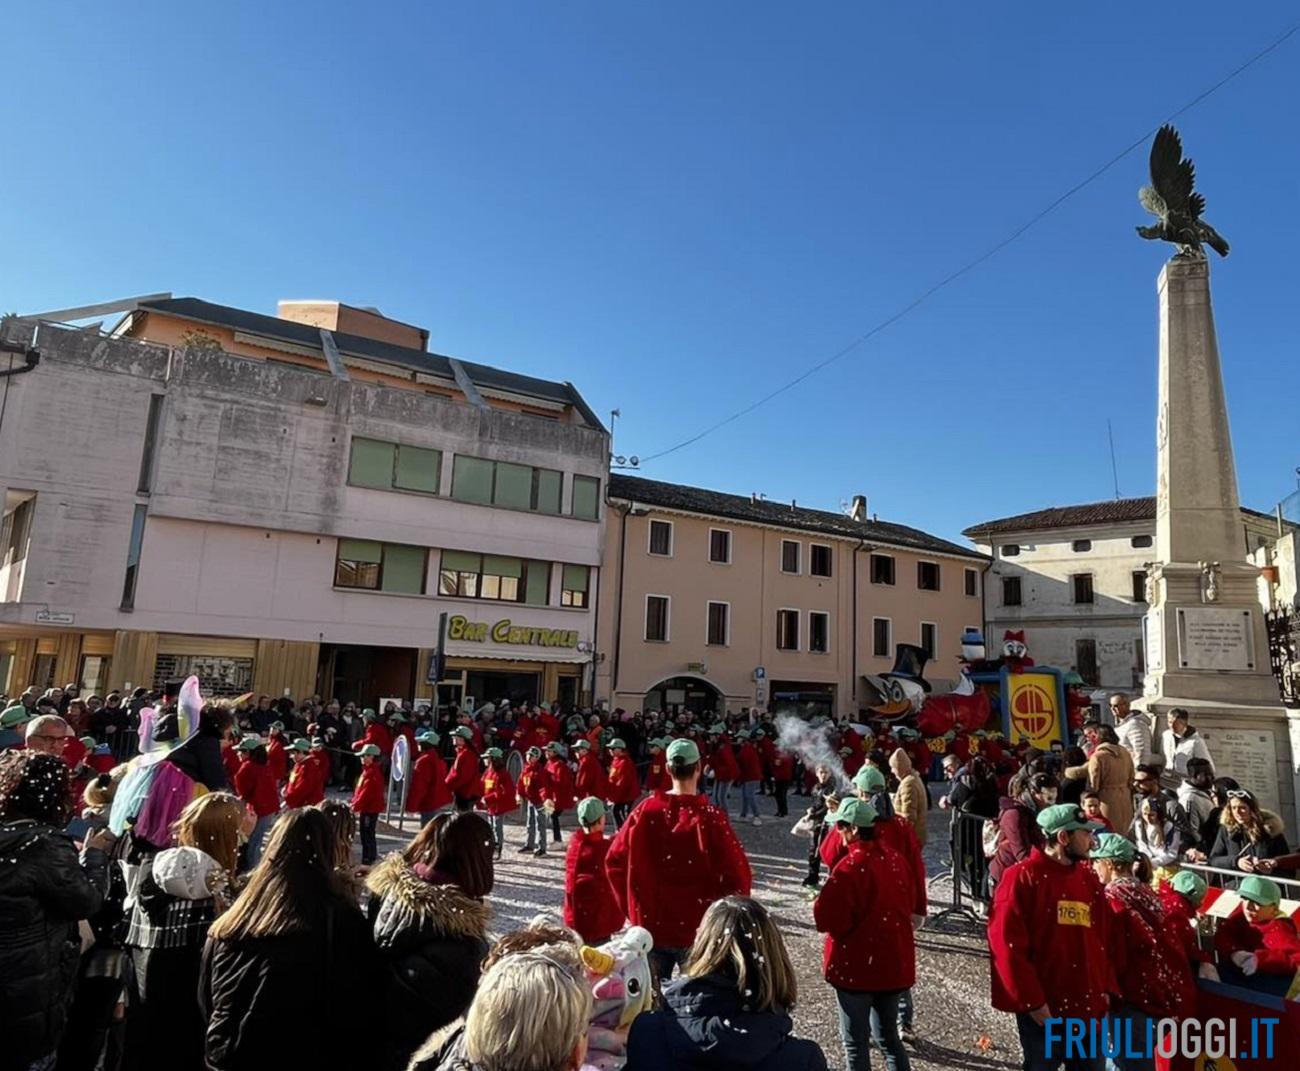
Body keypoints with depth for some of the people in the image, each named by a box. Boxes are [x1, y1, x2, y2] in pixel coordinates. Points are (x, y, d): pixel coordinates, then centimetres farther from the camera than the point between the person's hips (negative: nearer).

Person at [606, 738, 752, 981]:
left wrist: (632, 907, 10)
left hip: (649, 926, 3)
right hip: (698, 931, -3)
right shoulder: (710, 818, -15)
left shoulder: (645, 812, -5)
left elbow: (614, 861, 2)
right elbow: (738, 877, -15)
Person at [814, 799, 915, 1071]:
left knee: (855, 1042, 8)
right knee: (888, 1036, 21)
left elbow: (827, 919, -23)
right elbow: (906, 903, 14)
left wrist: (820, 903, -4)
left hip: (856, 966, -7)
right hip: (894, 963, 7)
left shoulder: (850, 867, -23)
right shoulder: (894, 858, 1)